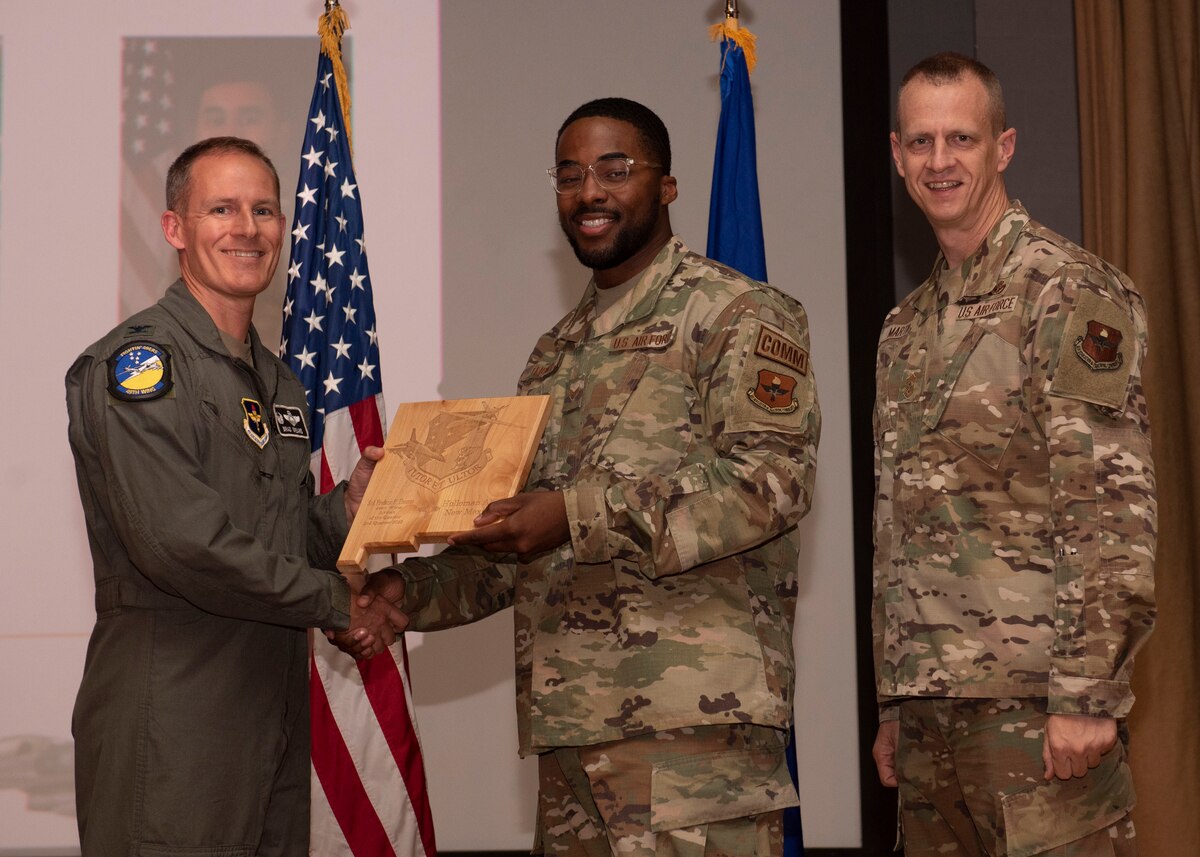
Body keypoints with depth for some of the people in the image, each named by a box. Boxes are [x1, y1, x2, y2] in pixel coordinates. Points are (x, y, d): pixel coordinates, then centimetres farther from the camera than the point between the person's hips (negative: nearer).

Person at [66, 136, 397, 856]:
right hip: (169, 723, -8)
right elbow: (180, 541, -21)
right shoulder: (137, 362, -10)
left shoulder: (281, 383, 17)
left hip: (276, 713, 8)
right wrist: (337, 602, -12)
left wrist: (350, 505, 0)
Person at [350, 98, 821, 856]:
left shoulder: (736, 315, -1)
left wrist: (578, 516, -21)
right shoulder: (555, 355, 22)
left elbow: (772, 479, -15)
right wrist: (411, 592, 8)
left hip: (695, 719, -7)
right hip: (569, 723, 7)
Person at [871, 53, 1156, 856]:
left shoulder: (1067, 291, -6)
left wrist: (1087, 694, -19)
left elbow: (1114, 506, -13)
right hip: (929, 704, 7)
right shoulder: (906, 327, 18)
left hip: (1033, 698, -7)